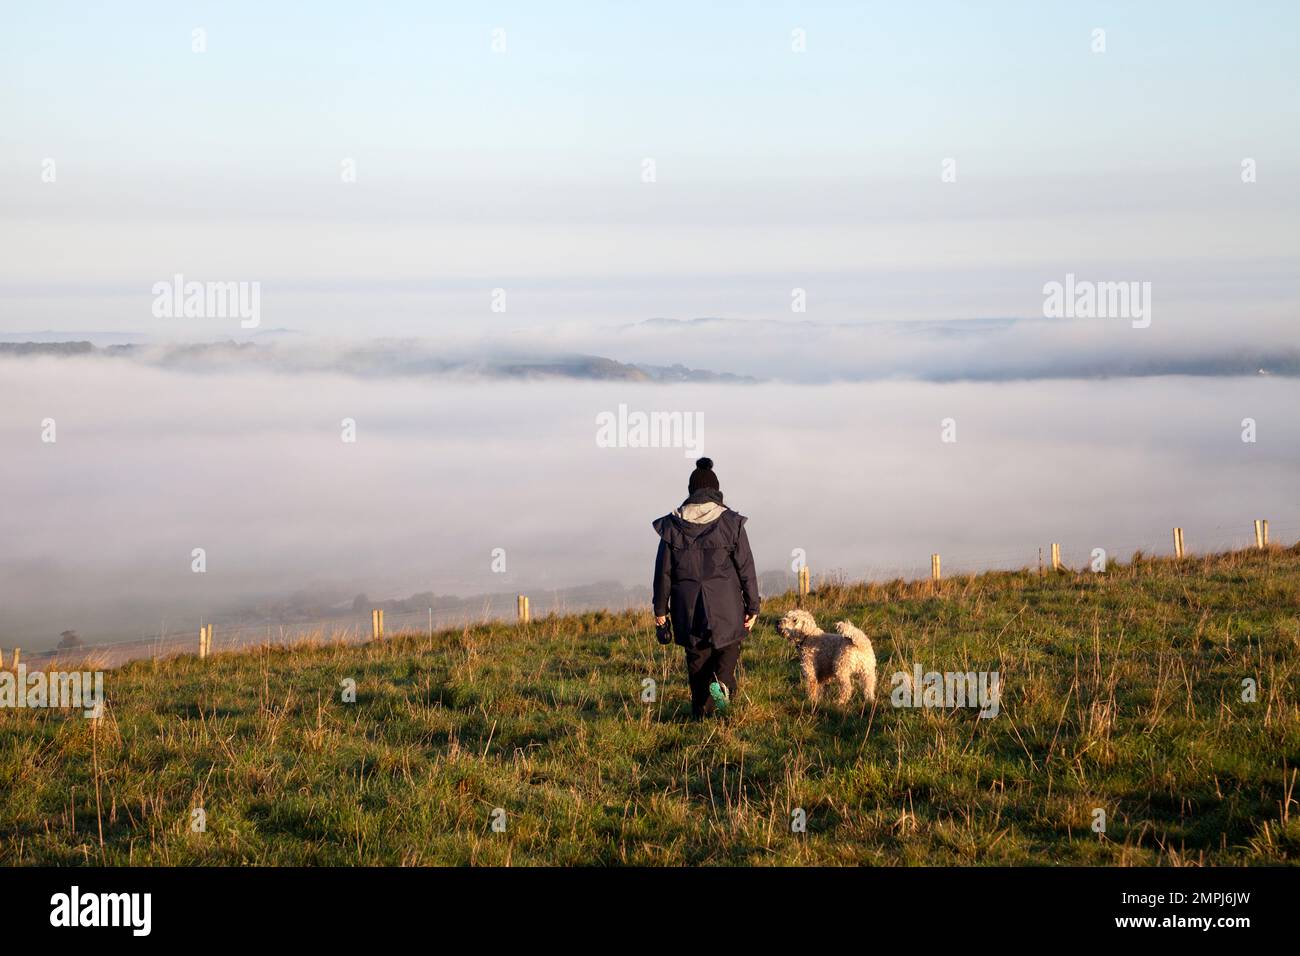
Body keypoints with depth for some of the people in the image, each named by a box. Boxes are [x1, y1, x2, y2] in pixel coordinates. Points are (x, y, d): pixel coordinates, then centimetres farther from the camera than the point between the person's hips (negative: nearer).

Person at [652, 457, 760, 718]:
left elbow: (663, 571, 3)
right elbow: (746, 568, -4)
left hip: (688, 605, 1)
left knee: (697, 657, 13)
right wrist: (753, 606, 2)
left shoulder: (672, 525, 0)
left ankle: (702, 711, 10)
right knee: (728, 647, 17)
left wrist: (661, 609, 9)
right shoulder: (731, 522, -4)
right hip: (725, 605, -1)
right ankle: (722, 681, -13)